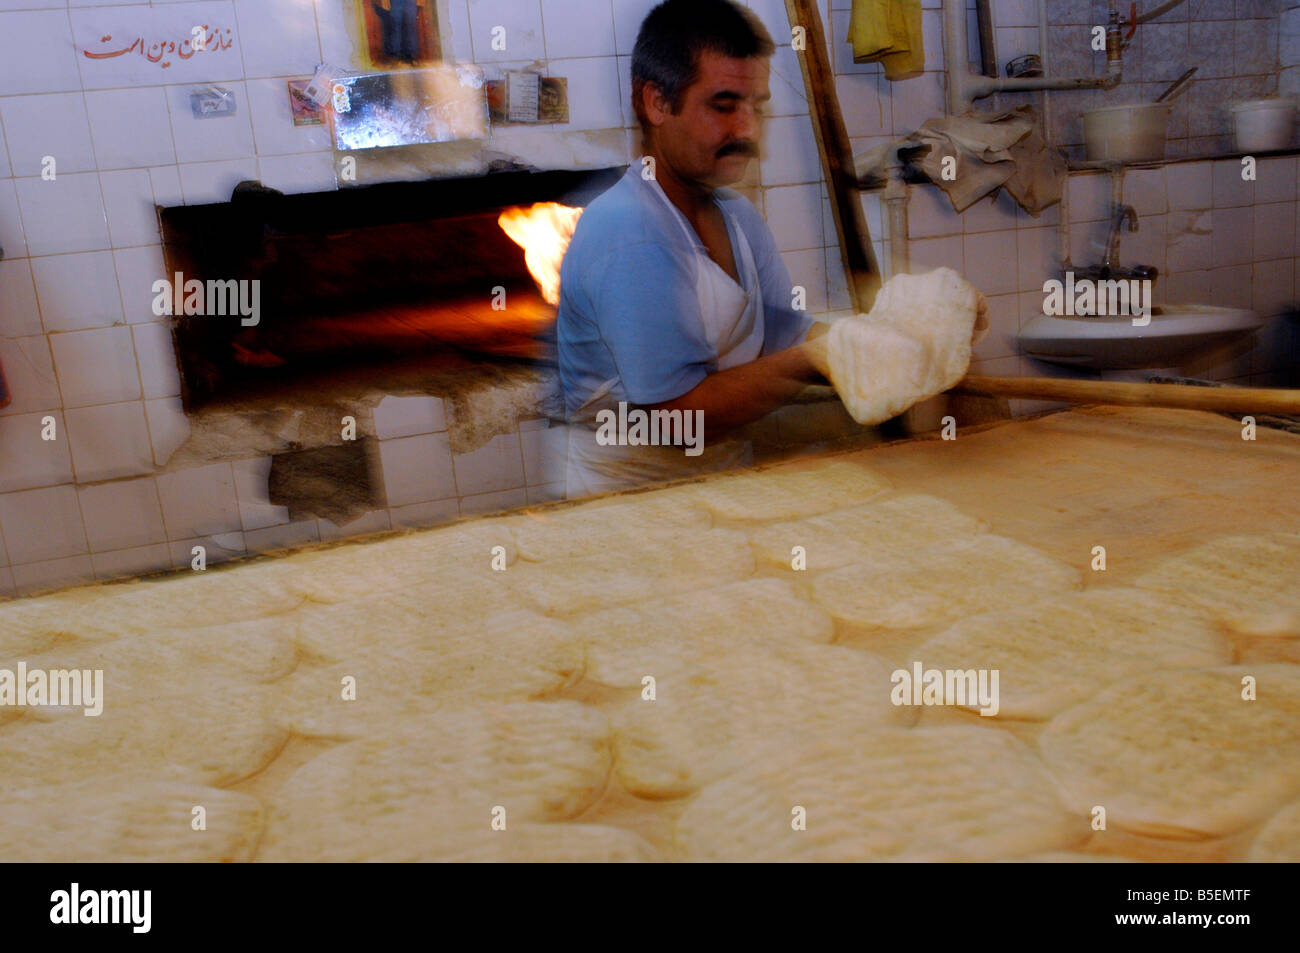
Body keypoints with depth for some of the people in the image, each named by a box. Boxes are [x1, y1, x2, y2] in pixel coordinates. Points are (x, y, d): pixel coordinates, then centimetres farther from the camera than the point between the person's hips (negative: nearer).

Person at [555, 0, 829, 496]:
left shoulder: (737, 214, 10)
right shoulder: (627, 233, -21)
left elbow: (785, 336, 5)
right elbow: (680, 412, -23)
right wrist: (817, 359, -22)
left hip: (722, 482, 8)